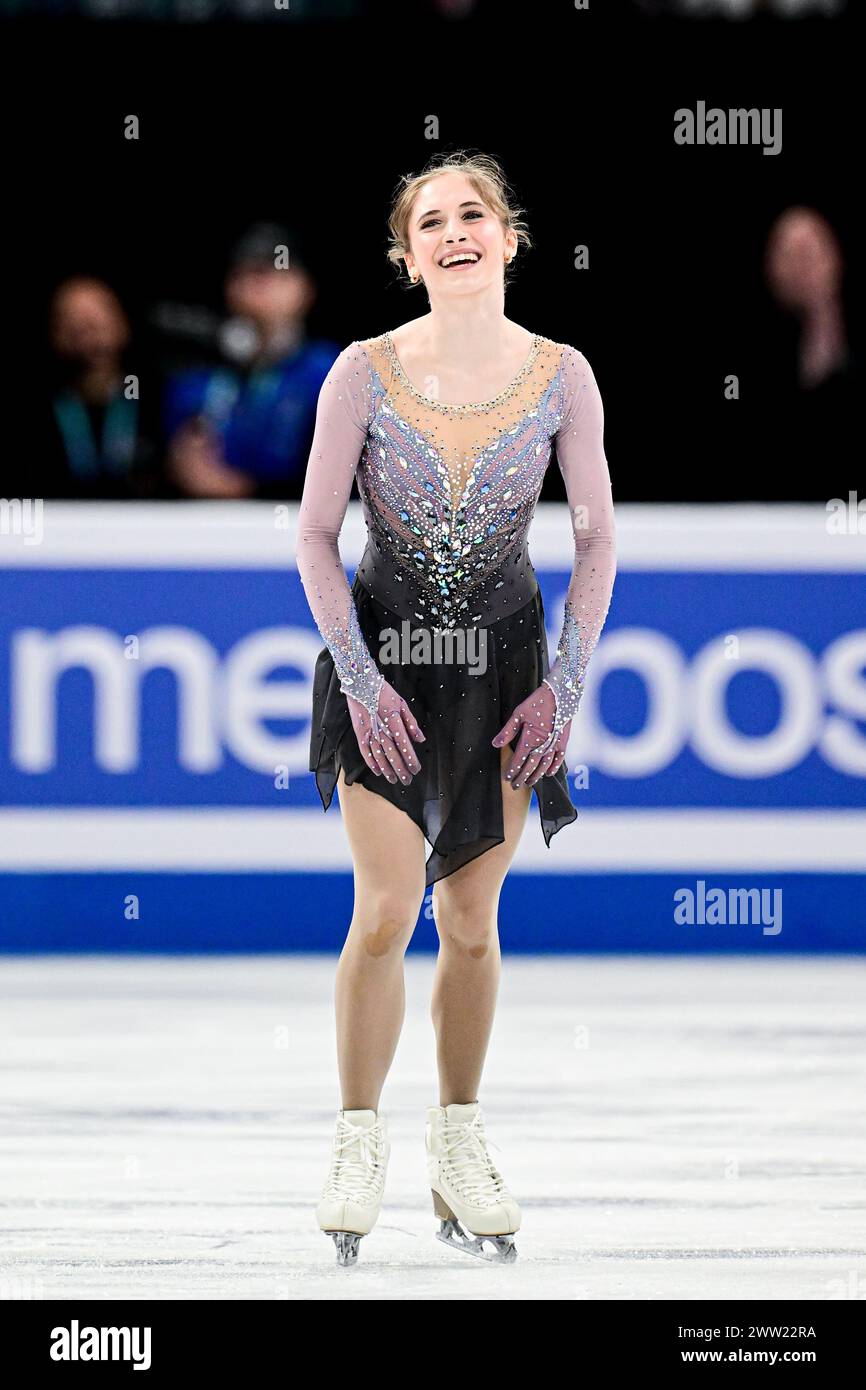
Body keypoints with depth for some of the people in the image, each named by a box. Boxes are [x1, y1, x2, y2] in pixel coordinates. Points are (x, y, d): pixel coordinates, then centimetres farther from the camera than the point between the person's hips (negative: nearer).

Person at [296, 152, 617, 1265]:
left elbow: (597, 539, 2)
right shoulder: (366, 371, -9)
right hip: (384, 647, -1)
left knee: (471, 922, 5)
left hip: (503, 656, 1)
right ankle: (359, 1145, 2)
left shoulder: (560, 376, -5)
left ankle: (459, 1146, 17)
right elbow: (315, 535, -3)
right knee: (387, 909, -10)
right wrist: (359, 679, -9)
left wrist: (565, 686, -3)